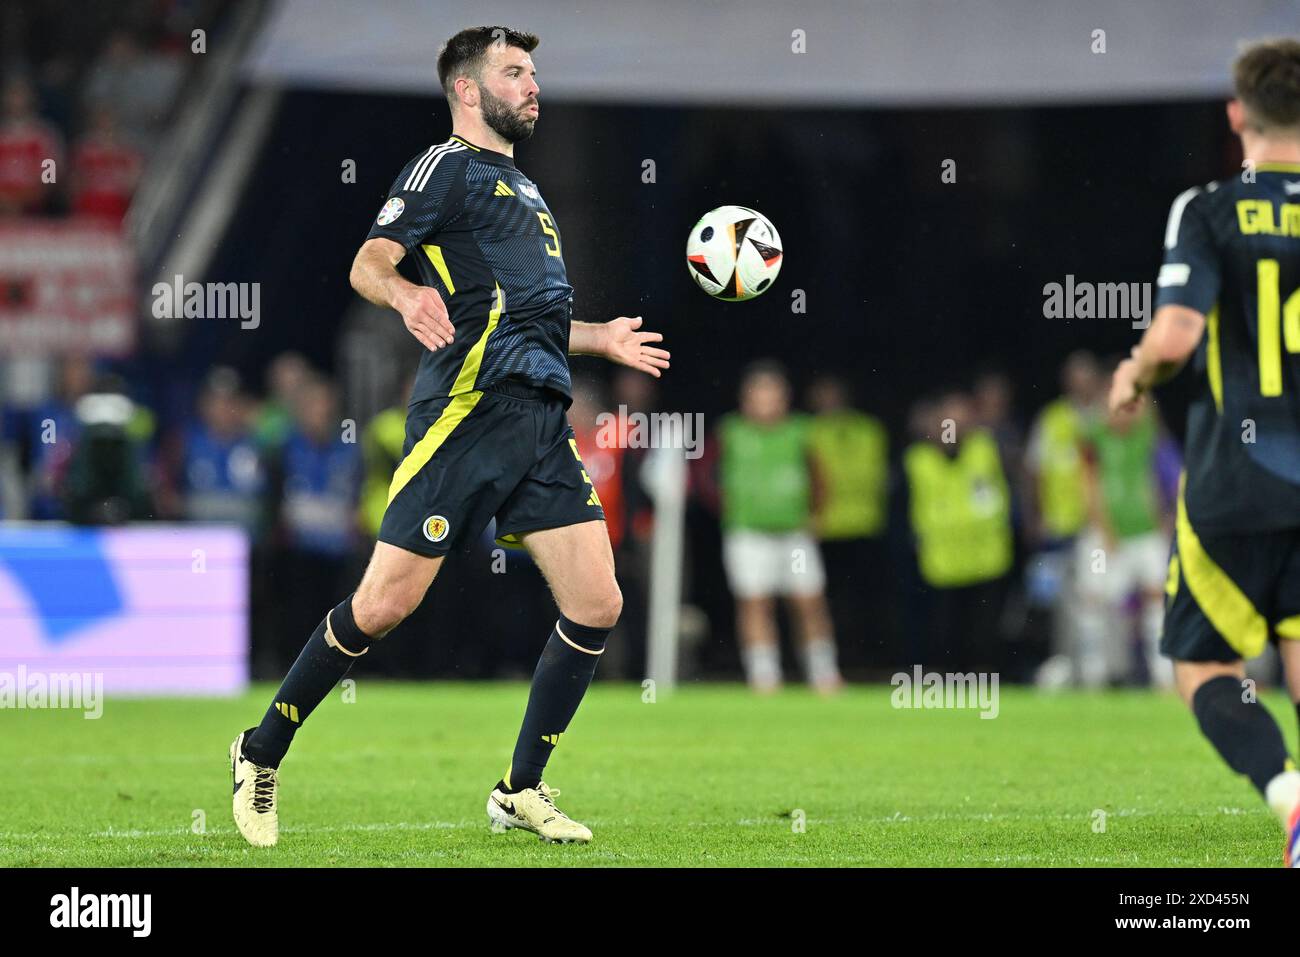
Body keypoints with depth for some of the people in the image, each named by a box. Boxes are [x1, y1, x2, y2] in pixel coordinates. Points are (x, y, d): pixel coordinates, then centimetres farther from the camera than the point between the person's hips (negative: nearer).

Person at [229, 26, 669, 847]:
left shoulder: (521, 187, 27)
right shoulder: (447, 166, 1)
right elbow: (369, 264, -12)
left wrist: (598, 339, 32)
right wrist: (406, 294, -33)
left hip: (542, 422, 8)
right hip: (469, 409, -8)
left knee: (597, 606, -2)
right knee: (384, 604, -10)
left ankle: (522, 791, 9)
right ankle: (262, 756, 7)